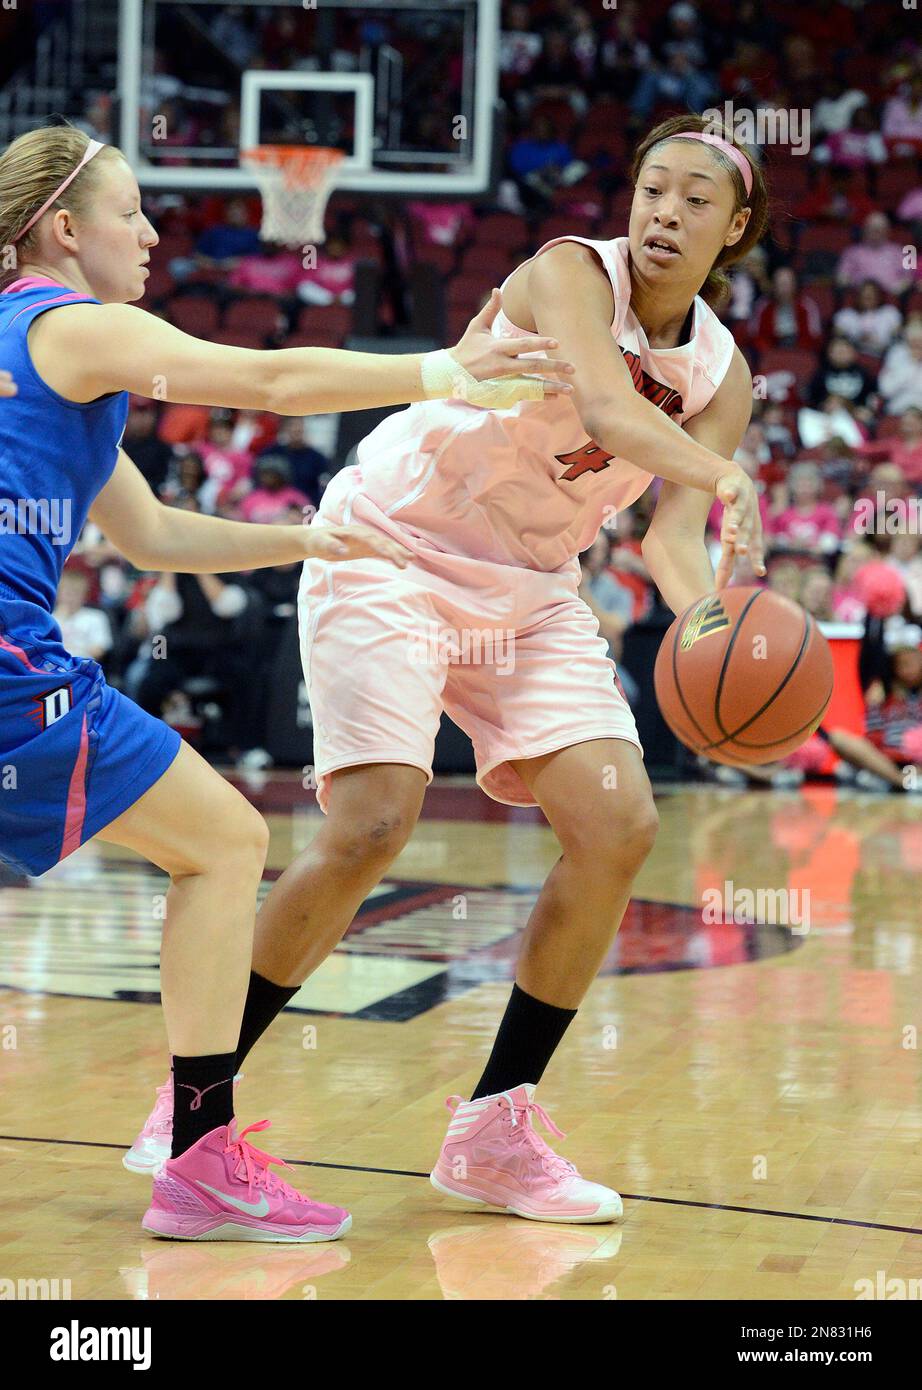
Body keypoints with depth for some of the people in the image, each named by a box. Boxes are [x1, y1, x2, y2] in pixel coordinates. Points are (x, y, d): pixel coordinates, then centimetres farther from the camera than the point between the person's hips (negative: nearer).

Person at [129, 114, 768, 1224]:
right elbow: (607, 409, -36)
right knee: (370, 828, -19)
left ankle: (493, 1128, 2)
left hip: (528, 589, 7)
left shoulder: (722, 375, 0)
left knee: (619, 827, -8)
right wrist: (727, 483, -55)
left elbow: (671, 536, -9)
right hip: (390, 548, -6)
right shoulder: (570, 271, -17)